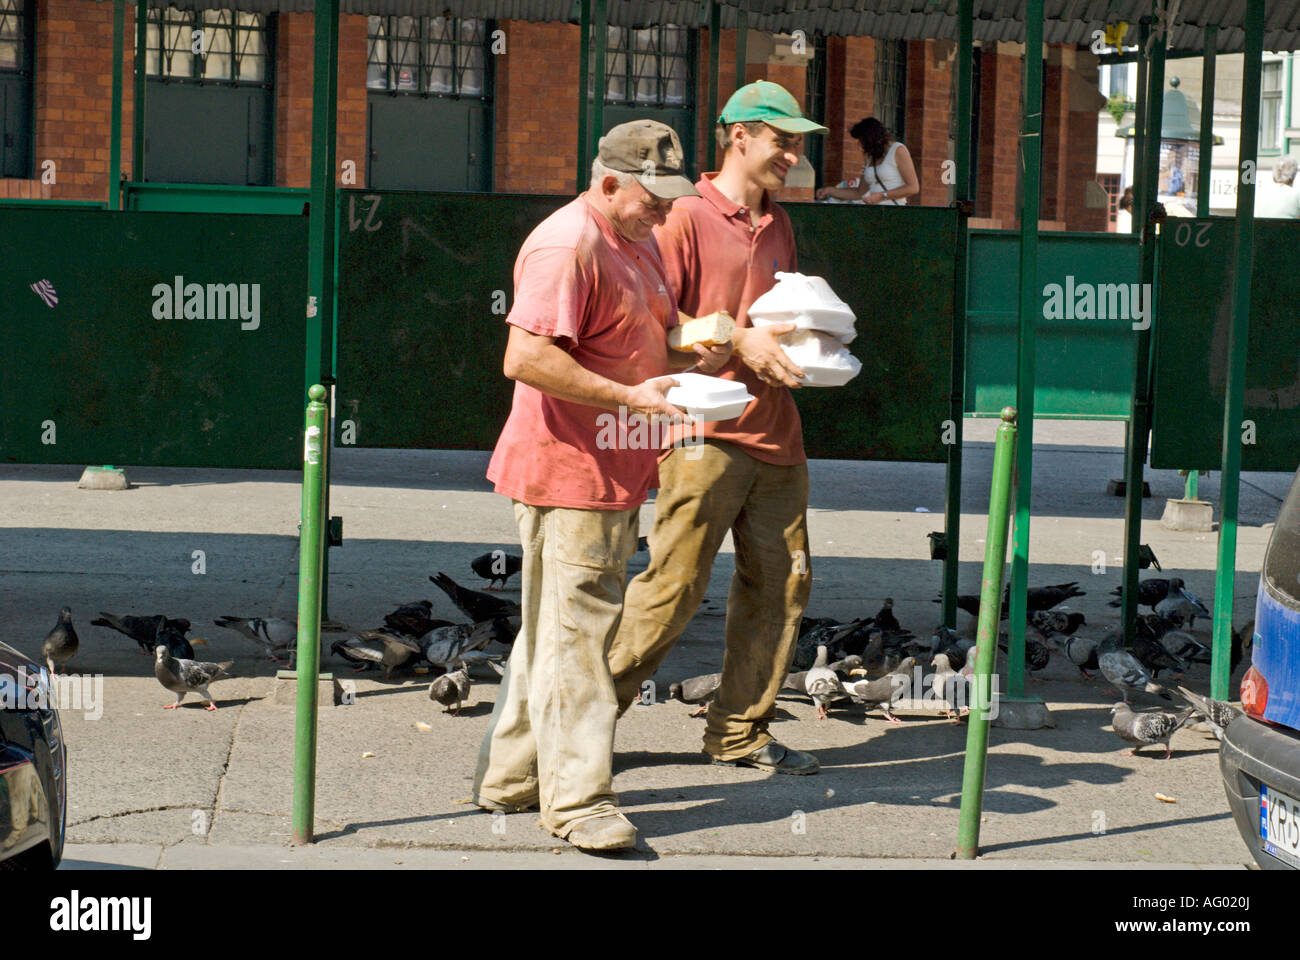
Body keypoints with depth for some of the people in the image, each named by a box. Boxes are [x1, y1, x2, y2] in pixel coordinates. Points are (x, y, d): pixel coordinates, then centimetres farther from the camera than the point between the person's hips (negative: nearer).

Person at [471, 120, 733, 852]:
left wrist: (696, 356, 8)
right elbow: (525, 358, -25)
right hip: (568, 470, -10)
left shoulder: (640, 243, 16)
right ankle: (578, 799, -3)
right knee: (573, 633, -7)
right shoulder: (566, 247, -17)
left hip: (618, 472, 10)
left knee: (556, 628, 15)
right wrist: (629, 396, -26)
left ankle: (511, 776, 25)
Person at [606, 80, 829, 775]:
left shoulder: (777, 227, 20)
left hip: (775, 430, 8)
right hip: (705, 433, -8)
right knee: (673, 587, -9)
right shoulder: (684, 218, -4)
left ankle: (740, 732, 15)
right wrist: (737, 342, -16)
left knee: (781, 584, 6)